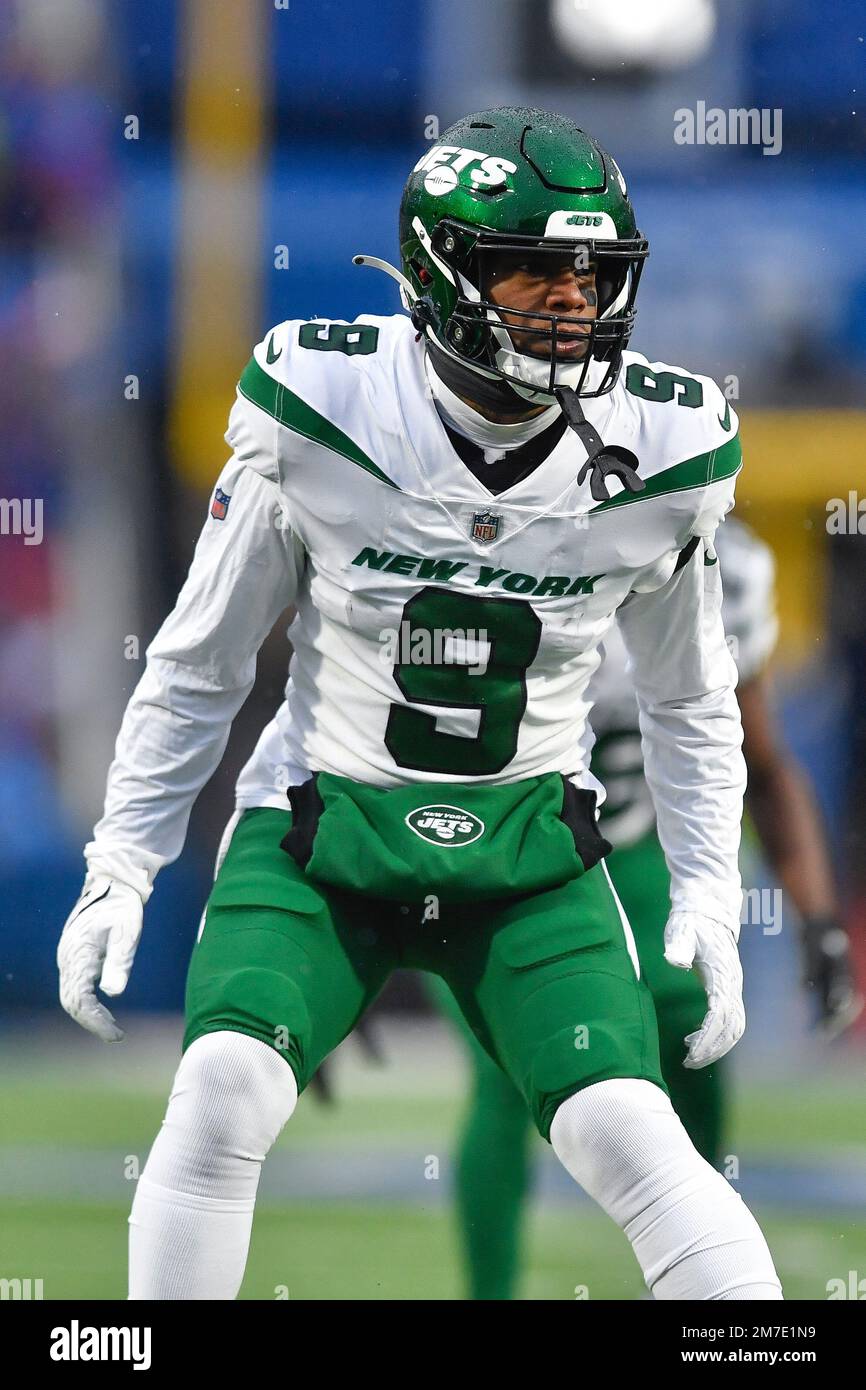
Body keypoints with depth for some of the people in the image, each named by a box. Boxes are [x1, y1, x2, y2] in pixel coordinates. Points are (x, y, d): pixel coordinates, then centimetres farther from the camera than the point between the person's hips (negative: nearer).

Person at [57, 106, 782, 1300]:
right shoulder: (322, 417, -13)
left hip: (532, 854, 1)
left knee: (627, 1136, -17)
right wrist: (119, 871, 0)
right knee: (223, 1090, -22)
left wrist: (709, 893, 5)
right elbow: (198, 666, 1)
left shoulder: (656, 456, -7)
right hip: (323, 831, -1)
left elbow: (690, 702, 12)